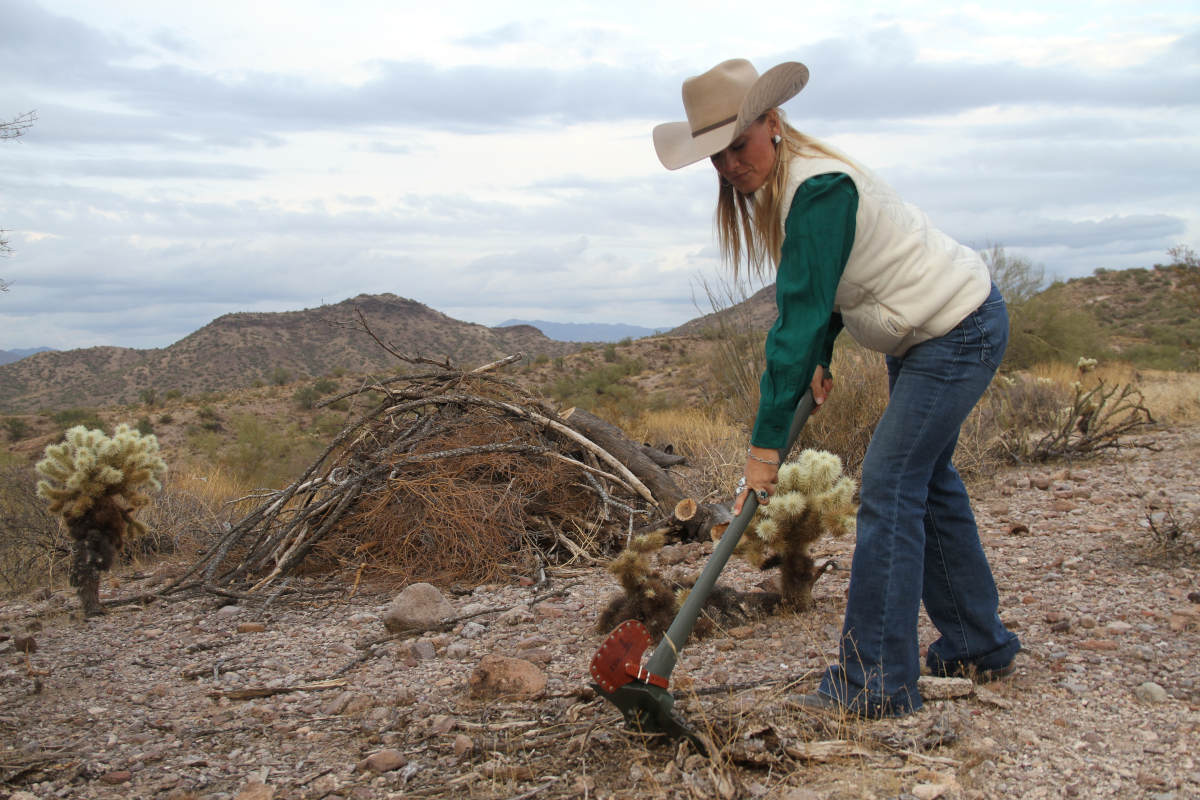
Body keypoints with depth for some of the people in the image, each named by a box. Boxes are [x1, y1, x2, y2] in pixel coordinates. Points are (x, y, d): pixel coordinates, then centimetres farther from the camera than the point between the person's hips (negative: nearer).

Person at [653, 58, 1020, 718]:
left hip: (960, 333, -11)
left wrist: (766, 441, -31)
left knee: (888, 490, -13)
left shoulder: (817, 188, -28)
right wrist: (819, 360, 8)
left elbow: (800, 317, -32)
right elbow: (818, 292, 17)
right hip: (922, 336, 11)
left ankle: (876, 683, -7)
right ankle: (979, 644, 31)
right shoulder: (778, 186, 3)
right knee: (926, 480, 17)